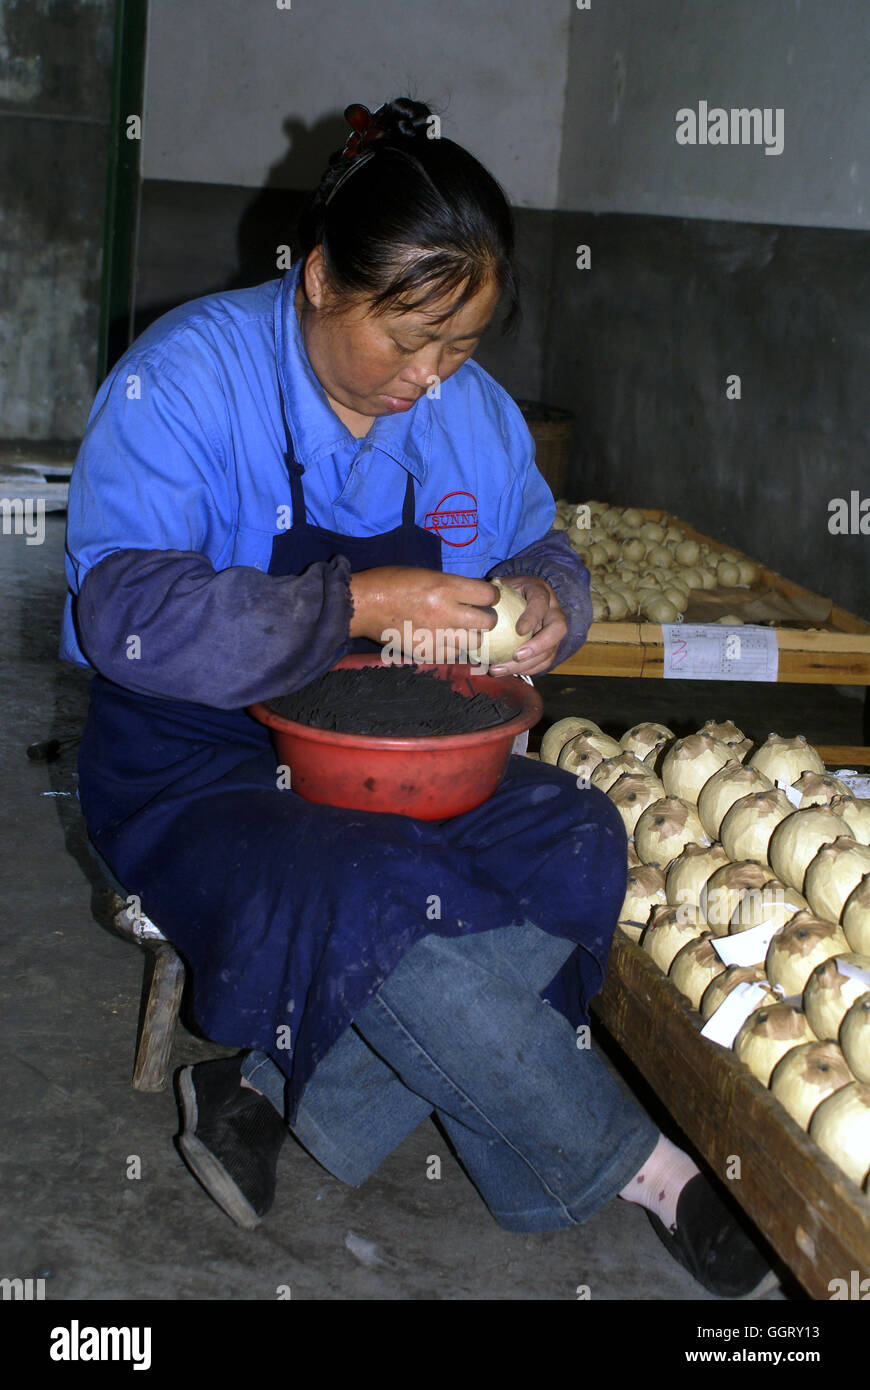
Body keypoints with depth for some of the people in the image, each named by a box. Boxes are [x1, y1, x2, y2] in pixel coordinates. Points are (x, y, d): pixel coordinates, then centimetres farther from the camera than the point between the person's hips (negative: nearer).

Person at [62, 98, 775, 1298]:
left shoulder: (472, 409, 3)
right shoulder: (186, 376, -15)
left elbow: (539, 546, 18)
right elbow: (126, 613, -24)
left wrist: (547, 601, -8)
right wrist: (356, 603, -30)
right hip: (198, 767, -5)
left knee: (575, 845, -23)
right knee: (379, 907, -34)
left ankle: (277, 1090, -16)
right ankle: (637, 1169, -13)